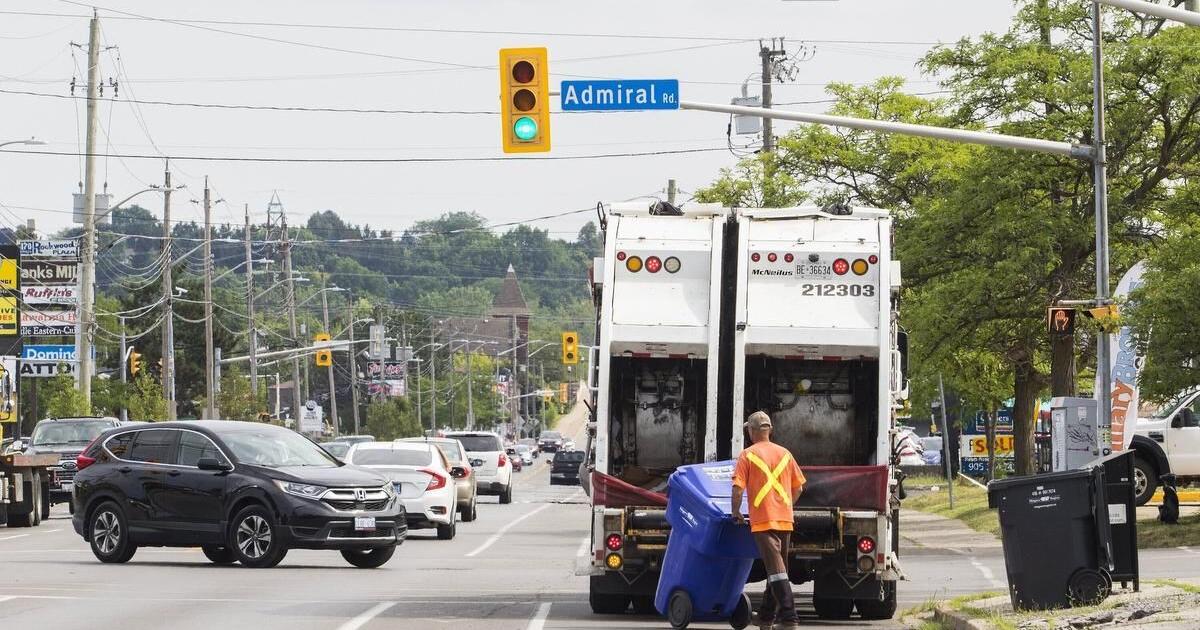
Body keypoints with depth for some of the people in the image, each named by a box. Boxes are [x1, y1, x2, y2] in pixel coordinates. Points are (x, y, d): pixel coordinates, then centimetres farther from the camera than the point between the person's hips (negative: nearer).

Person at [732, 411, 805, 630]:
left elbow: (738, 489, -9)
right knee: (777, 568, 14)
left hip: (763, 520, -5)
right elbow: (798, 487, 14)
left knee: (776, 570, -11)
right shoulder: (785, 454, 10)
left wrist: (736, 513, 6)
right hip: (785, 520, 5)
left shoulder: (747, 455, -3)